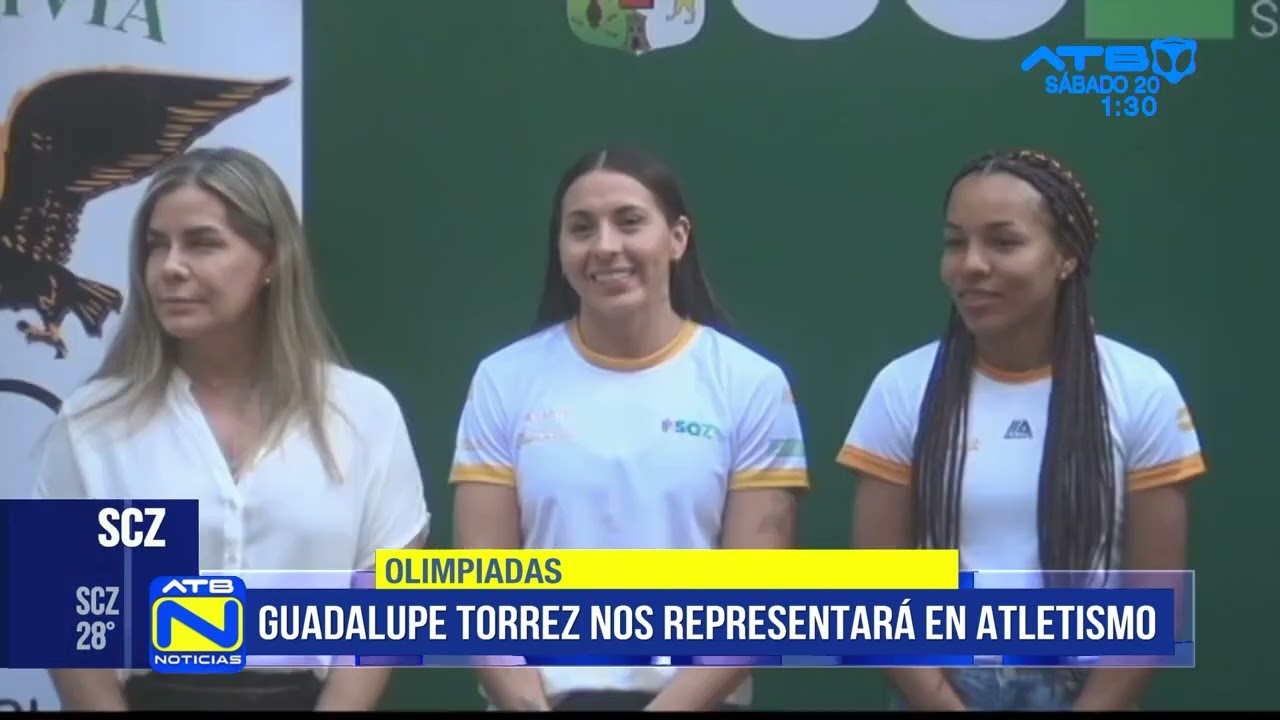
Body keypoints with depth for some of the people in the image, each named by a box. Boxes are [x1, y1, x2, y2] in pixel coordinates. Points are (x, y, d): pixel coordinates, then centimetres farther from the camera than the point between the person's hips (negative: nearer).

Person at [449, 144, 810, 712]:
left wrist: (669, 707, -17)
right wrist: (528, 704, -15)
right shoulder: (504, 380, 0)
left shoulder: (751, 384, -3)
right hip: (543, 698, 1)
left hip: (695, 703, -1)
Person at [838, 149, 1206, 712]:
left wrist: (1091, 708, -13)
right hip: (943, 690, 0)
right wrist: (942, 704, -13)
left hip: (1083, 692, 0)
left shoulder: (1141, 392, -6)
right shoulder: (904, 389, -5)